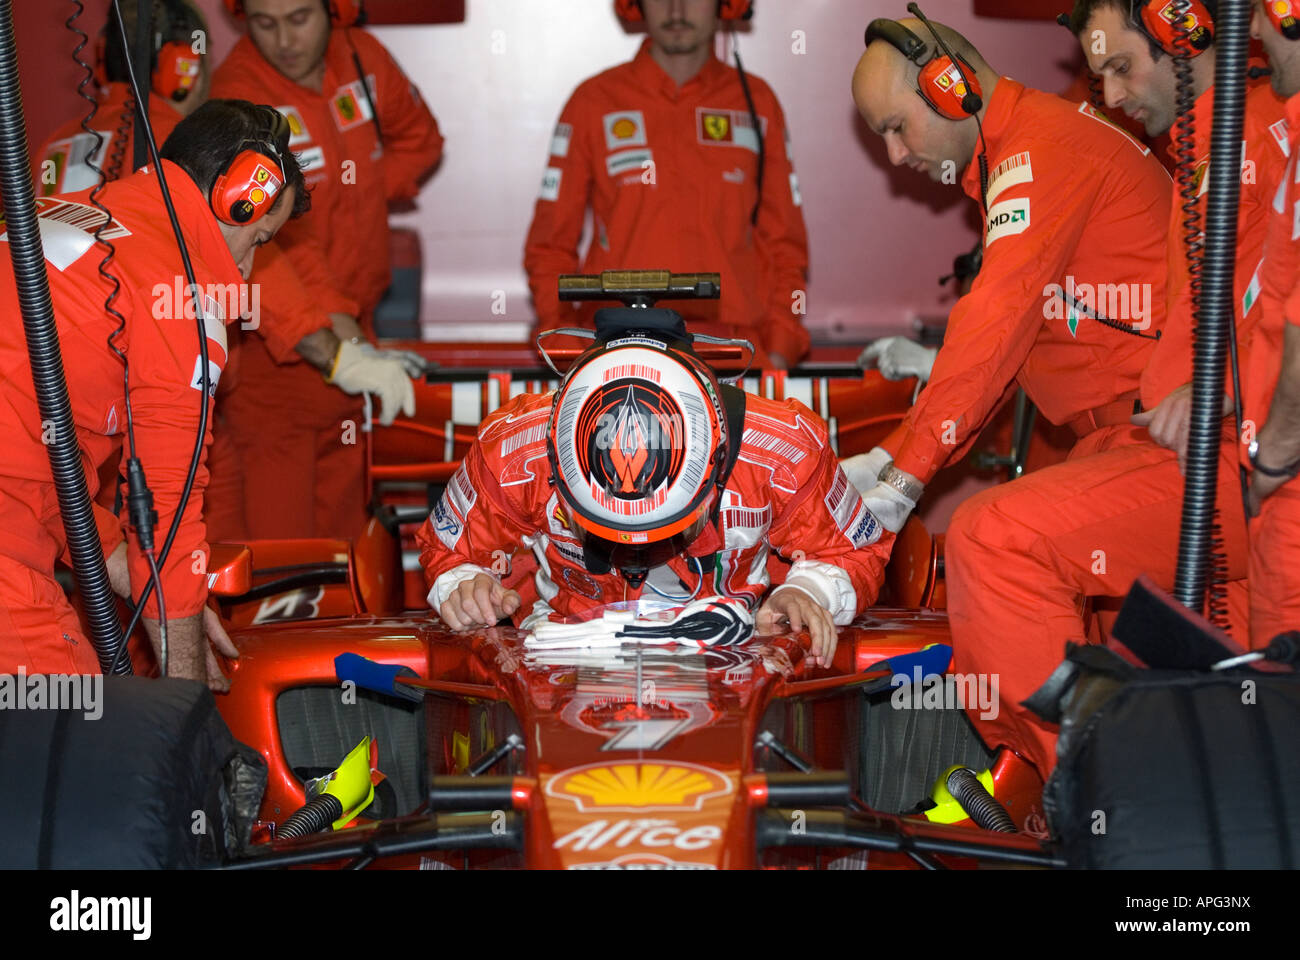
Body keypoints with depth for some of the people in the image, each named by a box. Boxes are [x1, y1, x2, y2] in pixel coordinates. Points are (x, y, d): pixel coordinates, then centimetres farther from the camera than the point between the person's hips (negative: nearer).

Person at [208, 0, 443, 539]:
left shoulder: (362, 57, 0)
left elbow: (419, 139, 20)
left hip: (350, 327, 6)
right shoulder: (239, 94, -19)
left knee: (341, 525, 14)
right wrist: (350, 344, -40)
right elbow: (276, 238, -30)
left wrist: (356, 198, 1)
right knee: (276, 537, -10)